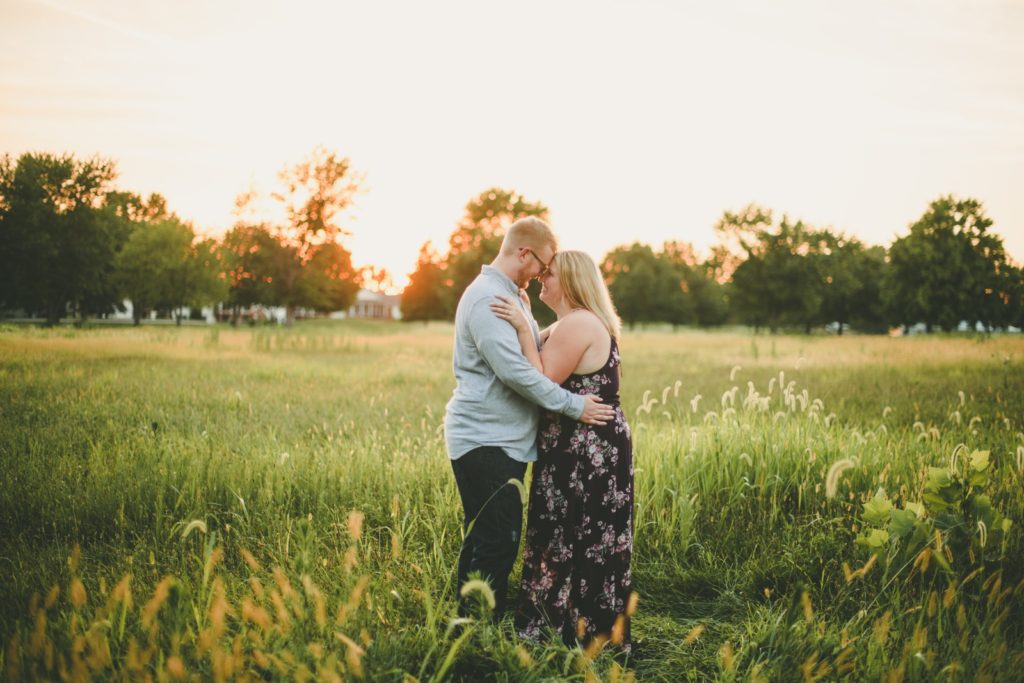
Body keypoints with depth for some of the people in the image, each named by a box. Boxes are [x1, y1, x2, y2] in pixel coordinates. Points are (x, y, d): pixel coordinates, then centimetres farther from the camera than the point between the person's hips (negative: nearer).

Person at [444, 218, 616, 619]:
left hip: (502, 439, 11)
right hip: (485, 439, -11)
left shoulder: (509, 295, 18)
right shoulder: (487, 297, -17)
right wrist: (573, 406, -19)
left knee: (486, 540, 14)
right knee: (496, 540, -9)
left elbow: (524, 352, 26)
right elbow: (514, 370, -24)